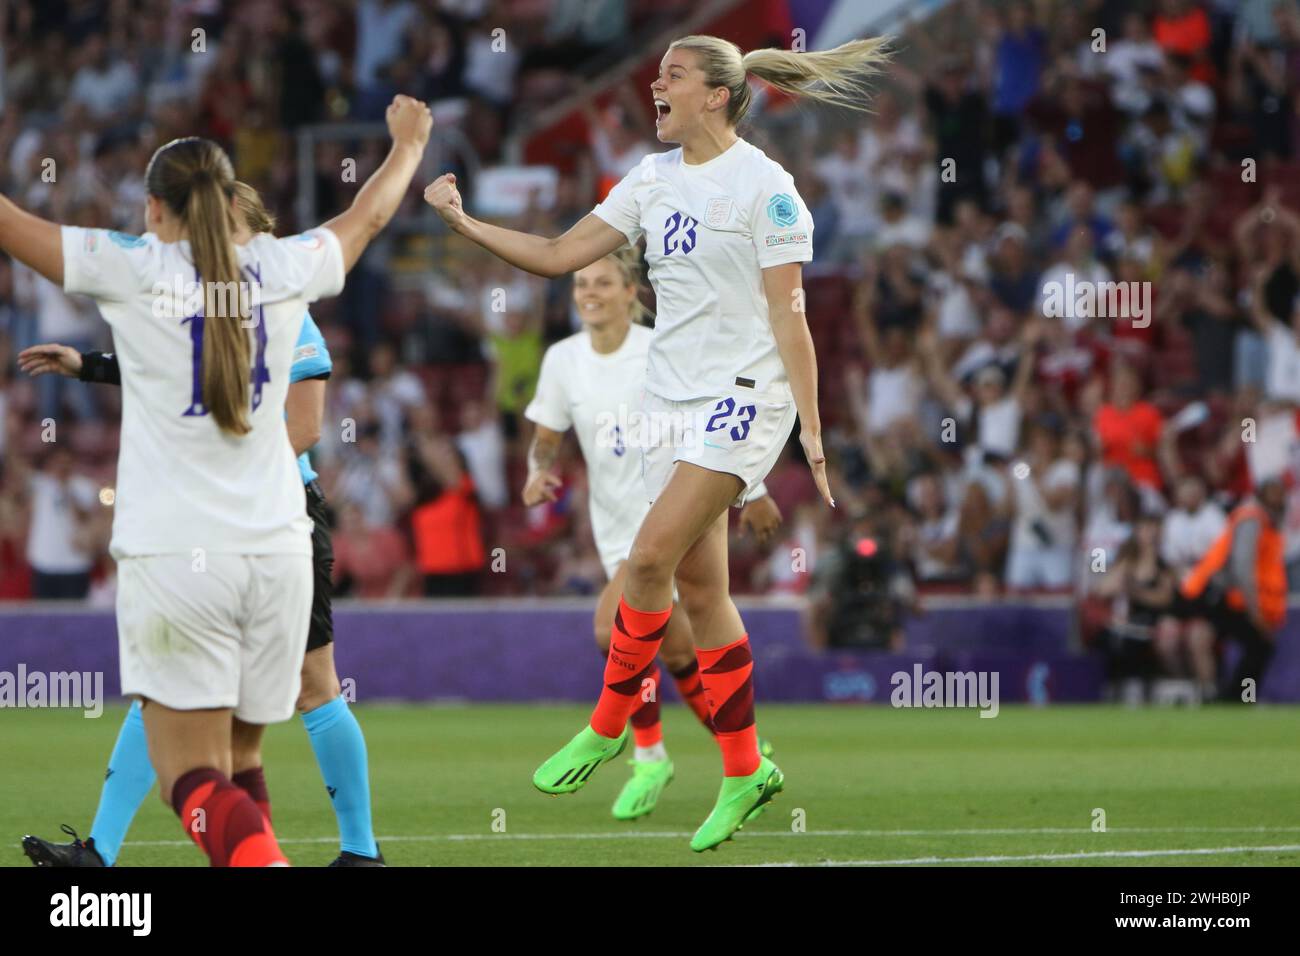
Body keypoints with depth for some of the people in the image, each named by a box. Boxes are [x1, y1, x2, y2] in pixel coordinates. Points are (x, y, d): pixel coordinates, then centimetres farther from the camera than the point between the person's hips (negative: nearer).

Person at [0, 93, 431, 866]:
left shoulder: (132, 268, -4)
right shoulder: (282, 271, 6)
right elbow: (368, 217, 26)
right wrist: (407, 145, 46)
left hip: (173, 556, -4)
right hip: (276, 548, 4)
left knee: (194, 778, -6)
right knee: (239, 764, 15)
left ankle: (264, 862, -30)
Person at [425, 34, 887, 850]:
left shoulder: (764, 186, -10)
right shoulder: (653, 178, 10)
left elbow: (788, 314, -12)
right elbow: (559, 256, 12)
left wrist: (813, 431, -15)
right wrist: (462, 222, 4)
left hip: (743, 398, -7)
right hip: (672, 400, 7)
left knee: (651, 558, -17)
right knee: (698, 586, 5)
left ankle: (609, 725, -1)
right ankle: (745, 773, 11)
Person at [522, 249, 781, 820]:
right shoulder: (563, 360, 1)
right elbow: (547, 439, 12)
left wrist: (753, 492, 2)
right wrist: (540, 471, -11)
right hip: (616, 524, 5)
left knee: (613, 627, -21)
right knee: (674, 650, 3)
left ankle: (649, 757, -5)